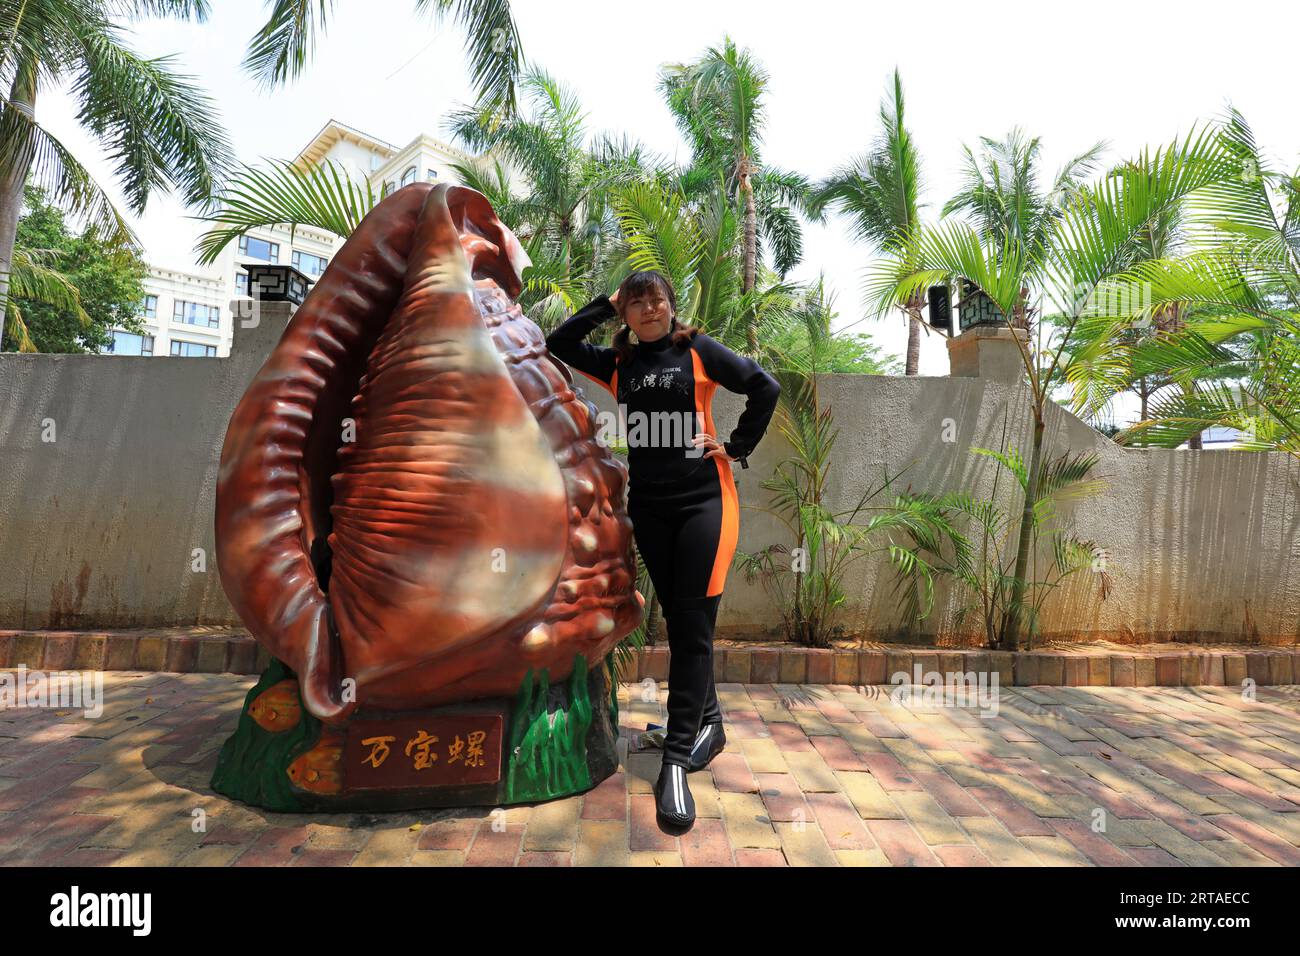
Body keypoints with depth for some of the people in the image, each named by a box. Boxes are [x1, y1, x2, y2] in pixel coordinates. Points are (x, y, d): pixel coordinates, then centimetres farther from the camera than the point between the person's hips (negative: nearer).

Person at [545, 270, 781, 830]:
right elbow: (559, 344, 6)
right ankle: (708, 722, 30)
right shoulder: (618, 364, 11)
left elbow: (765, 388, -2)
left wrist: (736, 449, -5)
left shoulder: (698, 352, 1)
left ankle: (675, 761, -3)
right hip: (648, 506, 4)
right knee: (676, 622, 12)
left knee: (693, 626, -7)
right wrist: (607, 304, 6)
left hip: (703, 500, -4)